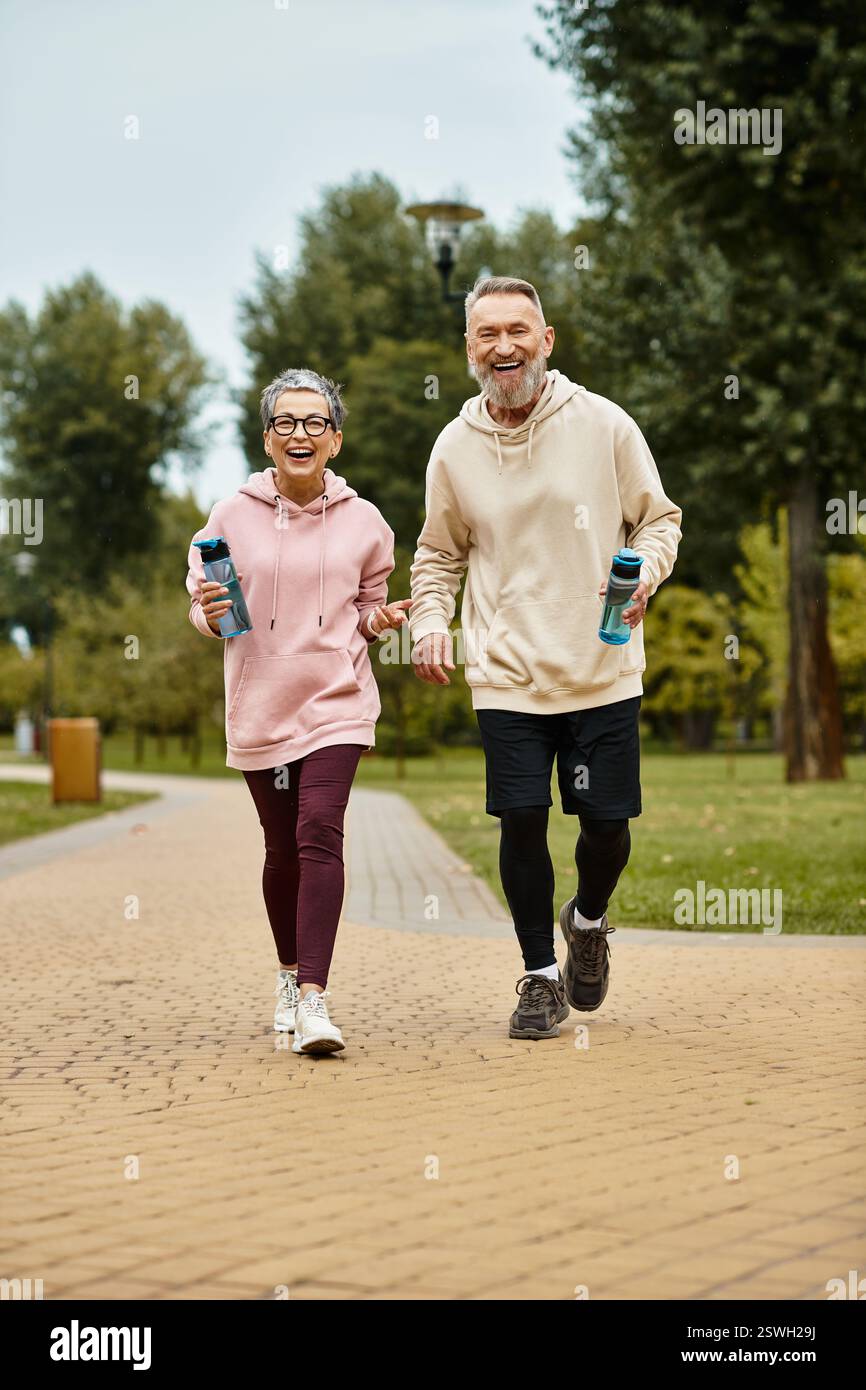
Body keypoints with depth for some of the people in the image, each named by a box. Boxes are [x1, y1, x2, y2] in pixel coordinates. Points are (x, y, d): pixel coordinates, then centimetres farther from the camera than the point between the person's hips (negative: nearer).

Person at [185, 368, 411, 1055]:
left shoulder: (364, 522, 2)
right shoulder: (232, 516, 1)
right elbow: (202, 606, 9)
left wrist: (380, 620, -7)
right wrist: (211, 612, -14)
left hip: (336, 702, -1)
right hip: (261, 707, 1)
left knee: (319, 834, -18)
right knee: (283, 848, 11)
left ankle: (313, 999, -22)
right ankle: (290, 974, 33)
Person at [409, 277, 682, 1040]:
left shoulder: (605, 424, -4)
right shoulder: (454, 448, 3)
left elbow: (660, 517, 4)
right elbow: (439, 554, 14)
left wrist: (643, 572, -16)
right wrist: (430, 621, -3)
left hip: (603, 669, -1)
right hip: (507, 673, 1)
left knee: (607, 821, 3)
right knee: (522, 822, -2)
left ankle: (588, 921, 37)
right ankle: (541, 975, 19)